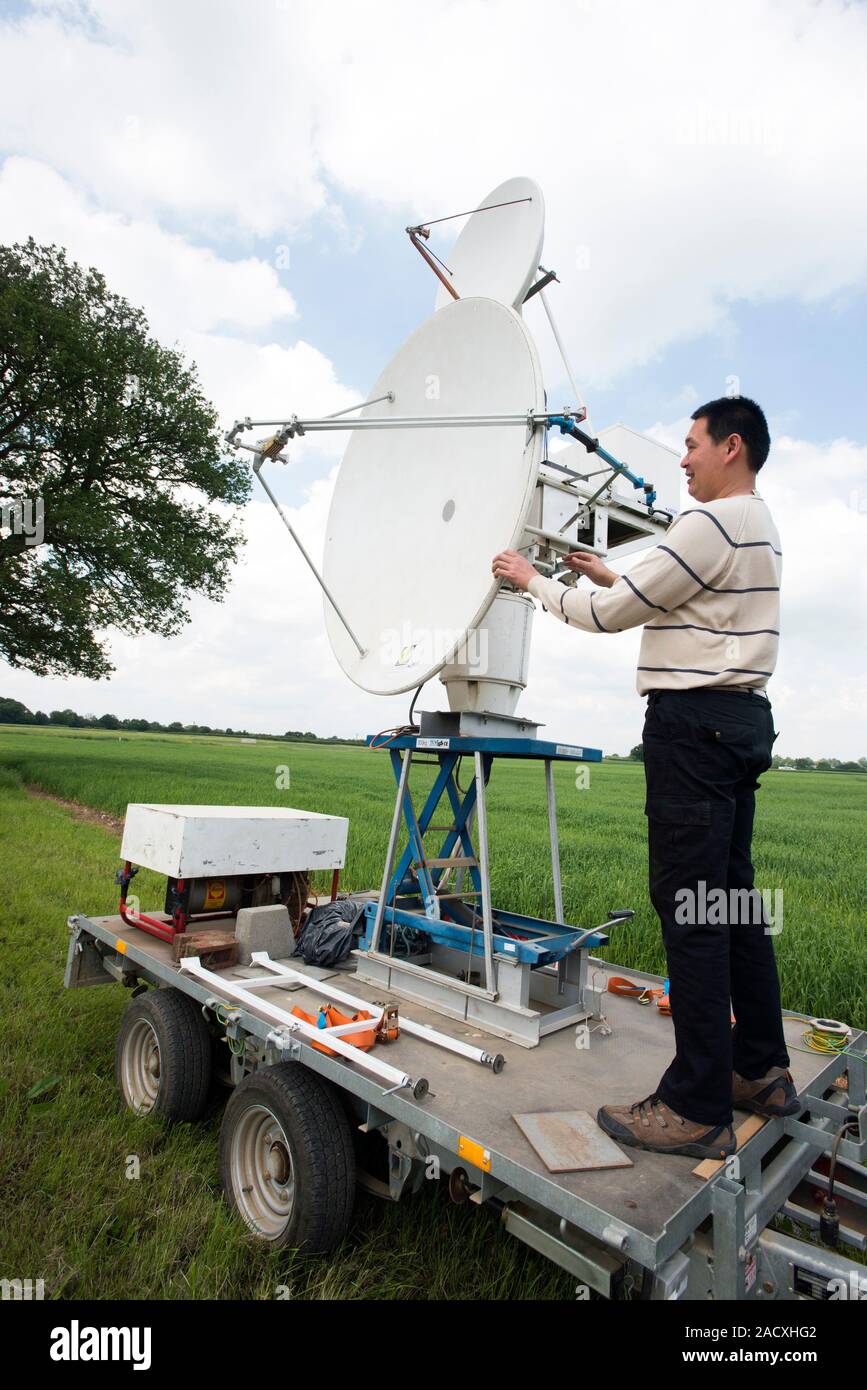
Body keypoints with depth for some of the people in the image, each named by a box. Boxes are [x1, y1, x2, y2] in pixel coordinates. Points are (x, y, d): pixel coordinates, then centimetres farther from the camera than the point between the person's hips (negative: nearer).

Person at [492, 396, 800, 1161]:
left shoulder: (709, 524, -12)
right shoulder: (759, 529, 21)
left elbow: (612, 616, -11)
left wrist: (533, 580, 2)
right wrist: (613, 578, 25)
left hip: (694, 720, -10)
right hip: (741, 718, 10)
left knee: (690, 910, -7)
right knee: (734, 898, 14)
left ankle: (698, 1109, 3)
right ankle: (762, 1070, 25)